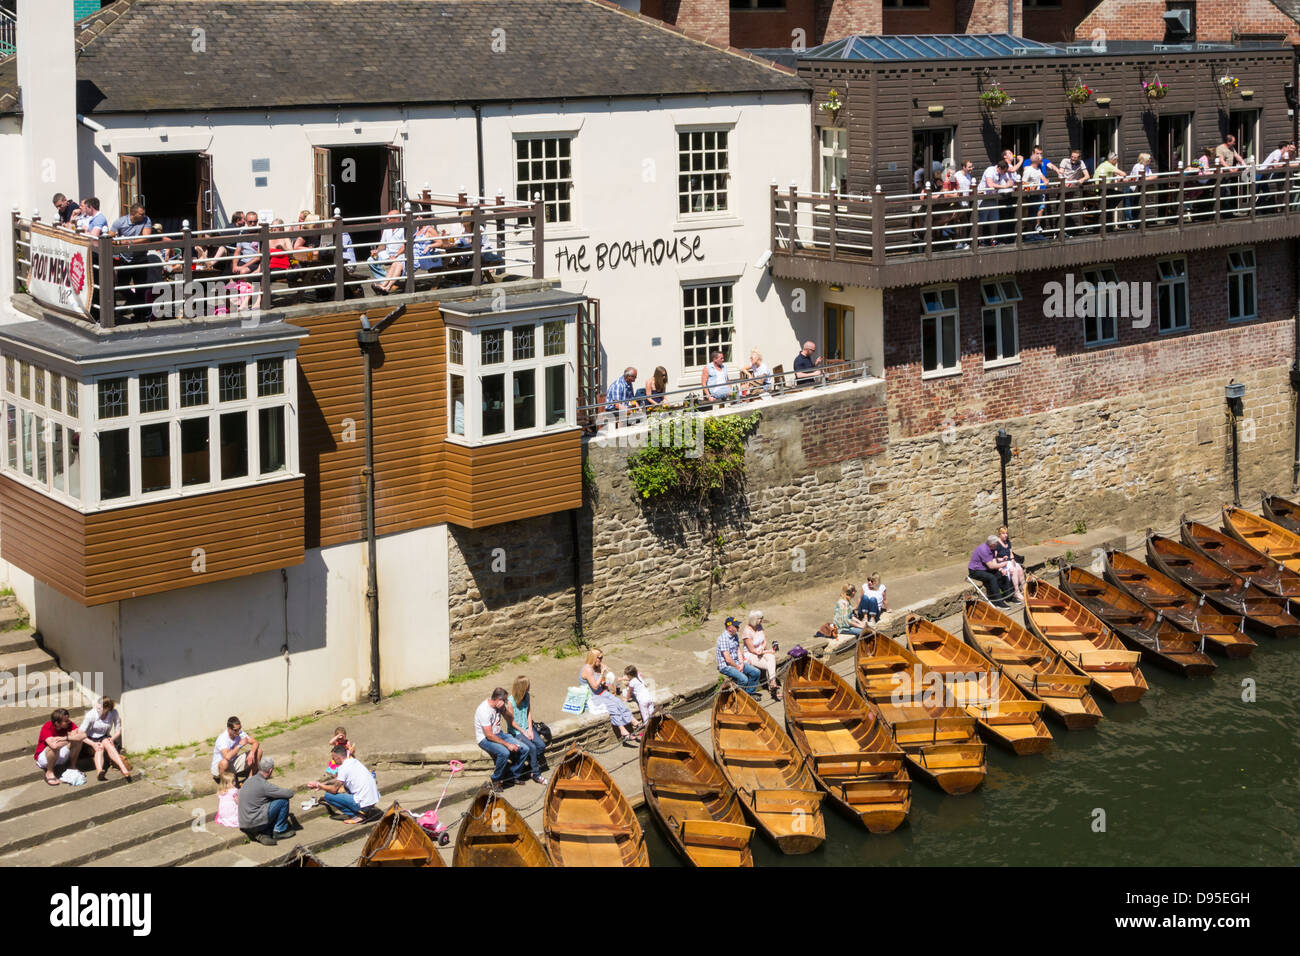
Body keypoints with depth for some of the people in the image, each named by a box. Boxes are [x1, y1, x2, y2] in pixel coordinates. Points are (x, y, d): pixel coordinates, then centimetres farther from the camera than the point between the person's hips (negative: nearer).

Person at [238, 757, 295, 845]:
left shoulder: (250, 780, 10)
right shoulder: (263, 785, -17)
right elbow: (289, 794, -13)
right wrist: (290, 792, 10)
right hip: (253, 823, -9)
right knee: (283, 801, -5)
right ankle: (280, 831, 7)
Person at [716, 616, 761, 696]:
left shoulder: (735, 636, 8)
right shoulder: (723, 639, -22)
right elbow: (728, 659, -23)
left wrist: (742, 663, -3)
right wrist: (738, 667, -11)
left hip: (736, 663, 9)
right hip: (726, 666, -9)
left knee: (756, 672, 1)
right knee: (744, 679, -29)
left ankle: (749, 693, 17)